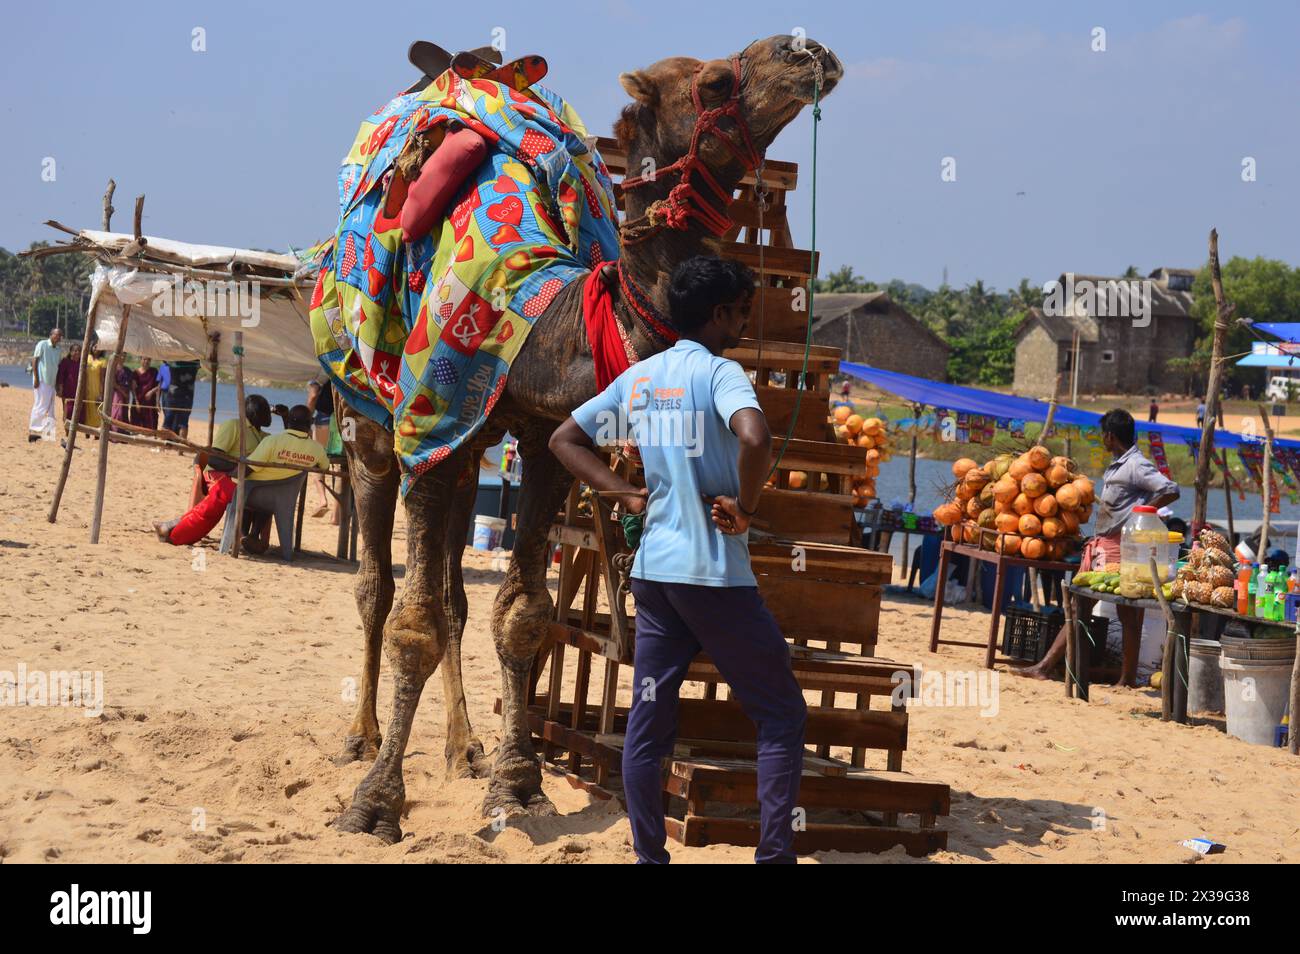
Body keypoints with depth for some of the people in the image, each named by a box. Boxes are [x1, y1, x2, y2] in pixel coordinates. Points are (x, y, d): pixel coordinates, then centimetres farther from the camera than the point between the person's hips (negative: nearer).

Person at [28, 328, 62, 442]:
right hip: (41, 381, -7)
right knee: (40, 406, -9)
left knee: (50, 409, 6)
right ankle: (33, 431, -5)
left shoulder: (57, 349, 16)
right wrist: (36, 378, -15)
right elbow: (34, 360, -7)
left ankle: (47, 431, 9)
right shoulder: (42, 344, -4)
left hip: (51, 382, 7)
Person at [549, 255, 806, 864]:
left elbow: (565, 438, 18)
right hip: (715, 574, -7)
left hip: (652, 569, 7)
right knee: (781, 715, 4)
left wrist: (626, 494, 11)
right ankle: (775, 853, -1)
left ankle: (649, 855, 12)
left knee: (647, 723, 9)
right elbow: (755, 437, -31)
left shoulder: (636, 378, 10)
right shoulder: (719, 372, -11)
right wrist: (745, 505, -15)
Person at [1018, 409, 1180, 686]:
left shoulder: (1137, 466, -12)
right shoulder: (1116, 466, 17)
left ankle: (1128, 679, 6)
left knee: (1128, 615, -1)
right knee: (1080, 608, 9)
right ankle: (1045, 666, 9)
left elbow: (1170, 491, -22)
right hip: (1100, 546, 10)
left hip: (1121, 548, -10)